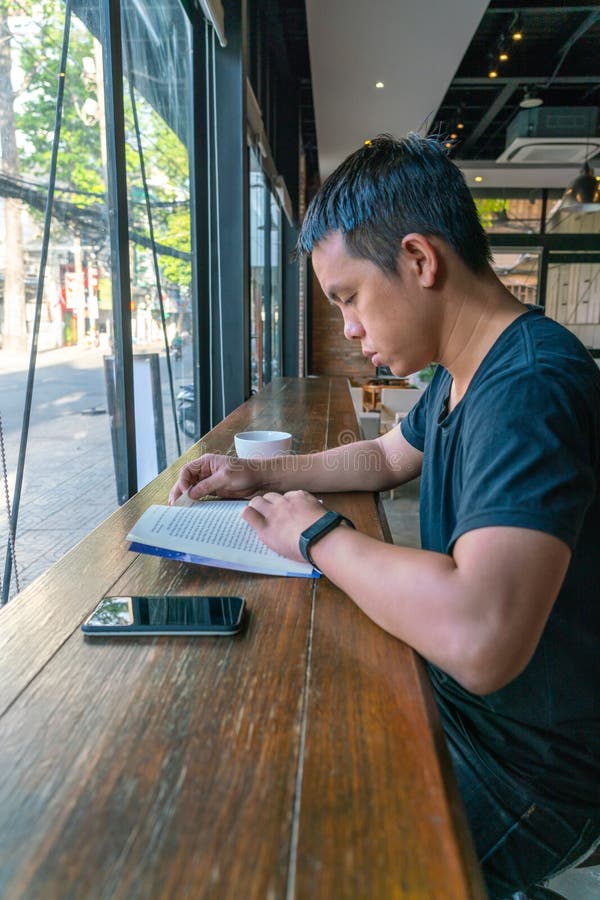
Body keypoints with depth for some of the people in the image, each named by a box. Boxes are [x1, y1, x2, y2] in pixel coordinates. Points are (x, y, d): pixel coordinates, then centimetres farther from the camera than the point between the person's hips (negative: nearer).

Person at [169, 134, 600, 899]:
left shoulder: (532, 387, -31)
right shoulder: (461, 375, 3)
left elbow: (479, 639, -43)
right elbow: (387, 457, 20)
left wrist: (316, 535, -25)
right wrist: (260, 475, 7)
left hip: (524, 770, -8)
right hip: (456, 697, 8)